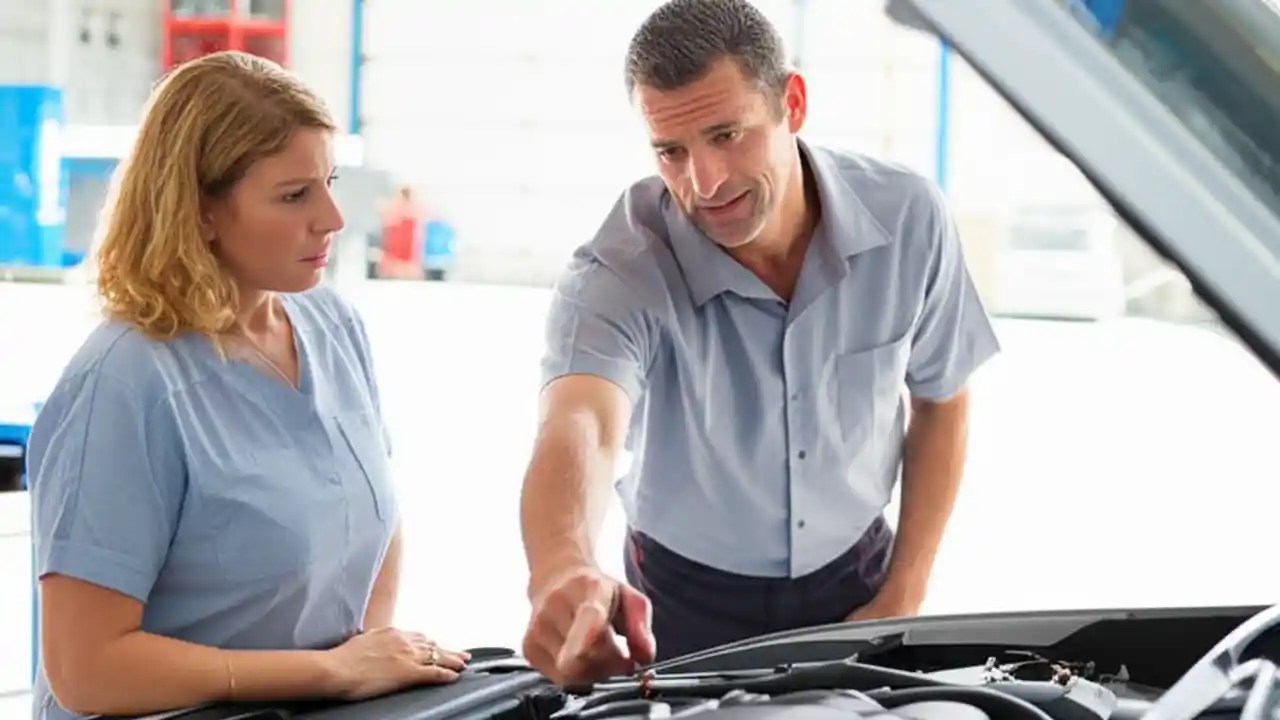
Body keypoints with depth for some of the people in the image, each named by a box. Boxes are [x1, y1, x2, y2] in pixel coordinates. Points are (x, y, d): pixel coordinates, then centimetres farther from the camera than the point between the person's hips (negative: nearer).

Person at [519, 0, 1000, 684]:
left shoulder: (906, 217, -19)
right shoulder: (617, 274, -29)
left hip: (853, 580, 2)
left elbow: (941, 398, -3)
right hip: (686, 600, -2)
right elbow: (577, 428, -49)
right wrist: (561, 572, -70)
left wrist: (904, 597, -6)